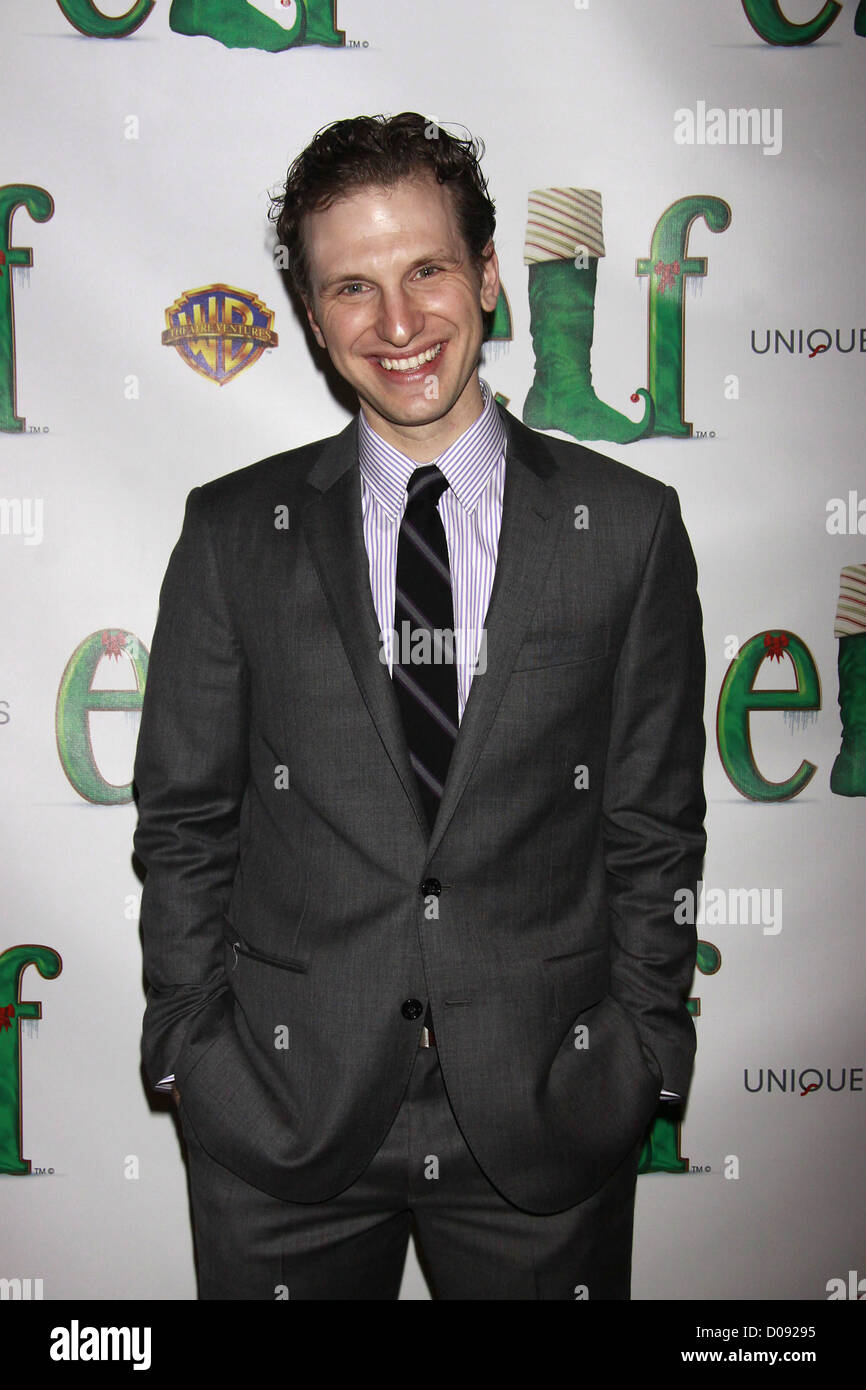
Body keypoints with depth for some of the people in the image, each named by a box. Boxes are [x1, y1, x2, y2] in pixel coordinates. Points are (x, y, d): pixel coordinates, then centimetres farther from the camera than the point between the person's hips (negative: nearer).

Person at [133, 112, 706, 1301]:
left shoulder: (628, 526, -2)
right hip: (281, 1109, 1)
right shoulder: (234, 533, -1)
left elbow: (654, 827, 1)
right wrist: (191, 1047, -1)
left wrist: (642, 1055, -1)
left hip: (546, 1112, 0)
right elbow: (183, 822, 2)